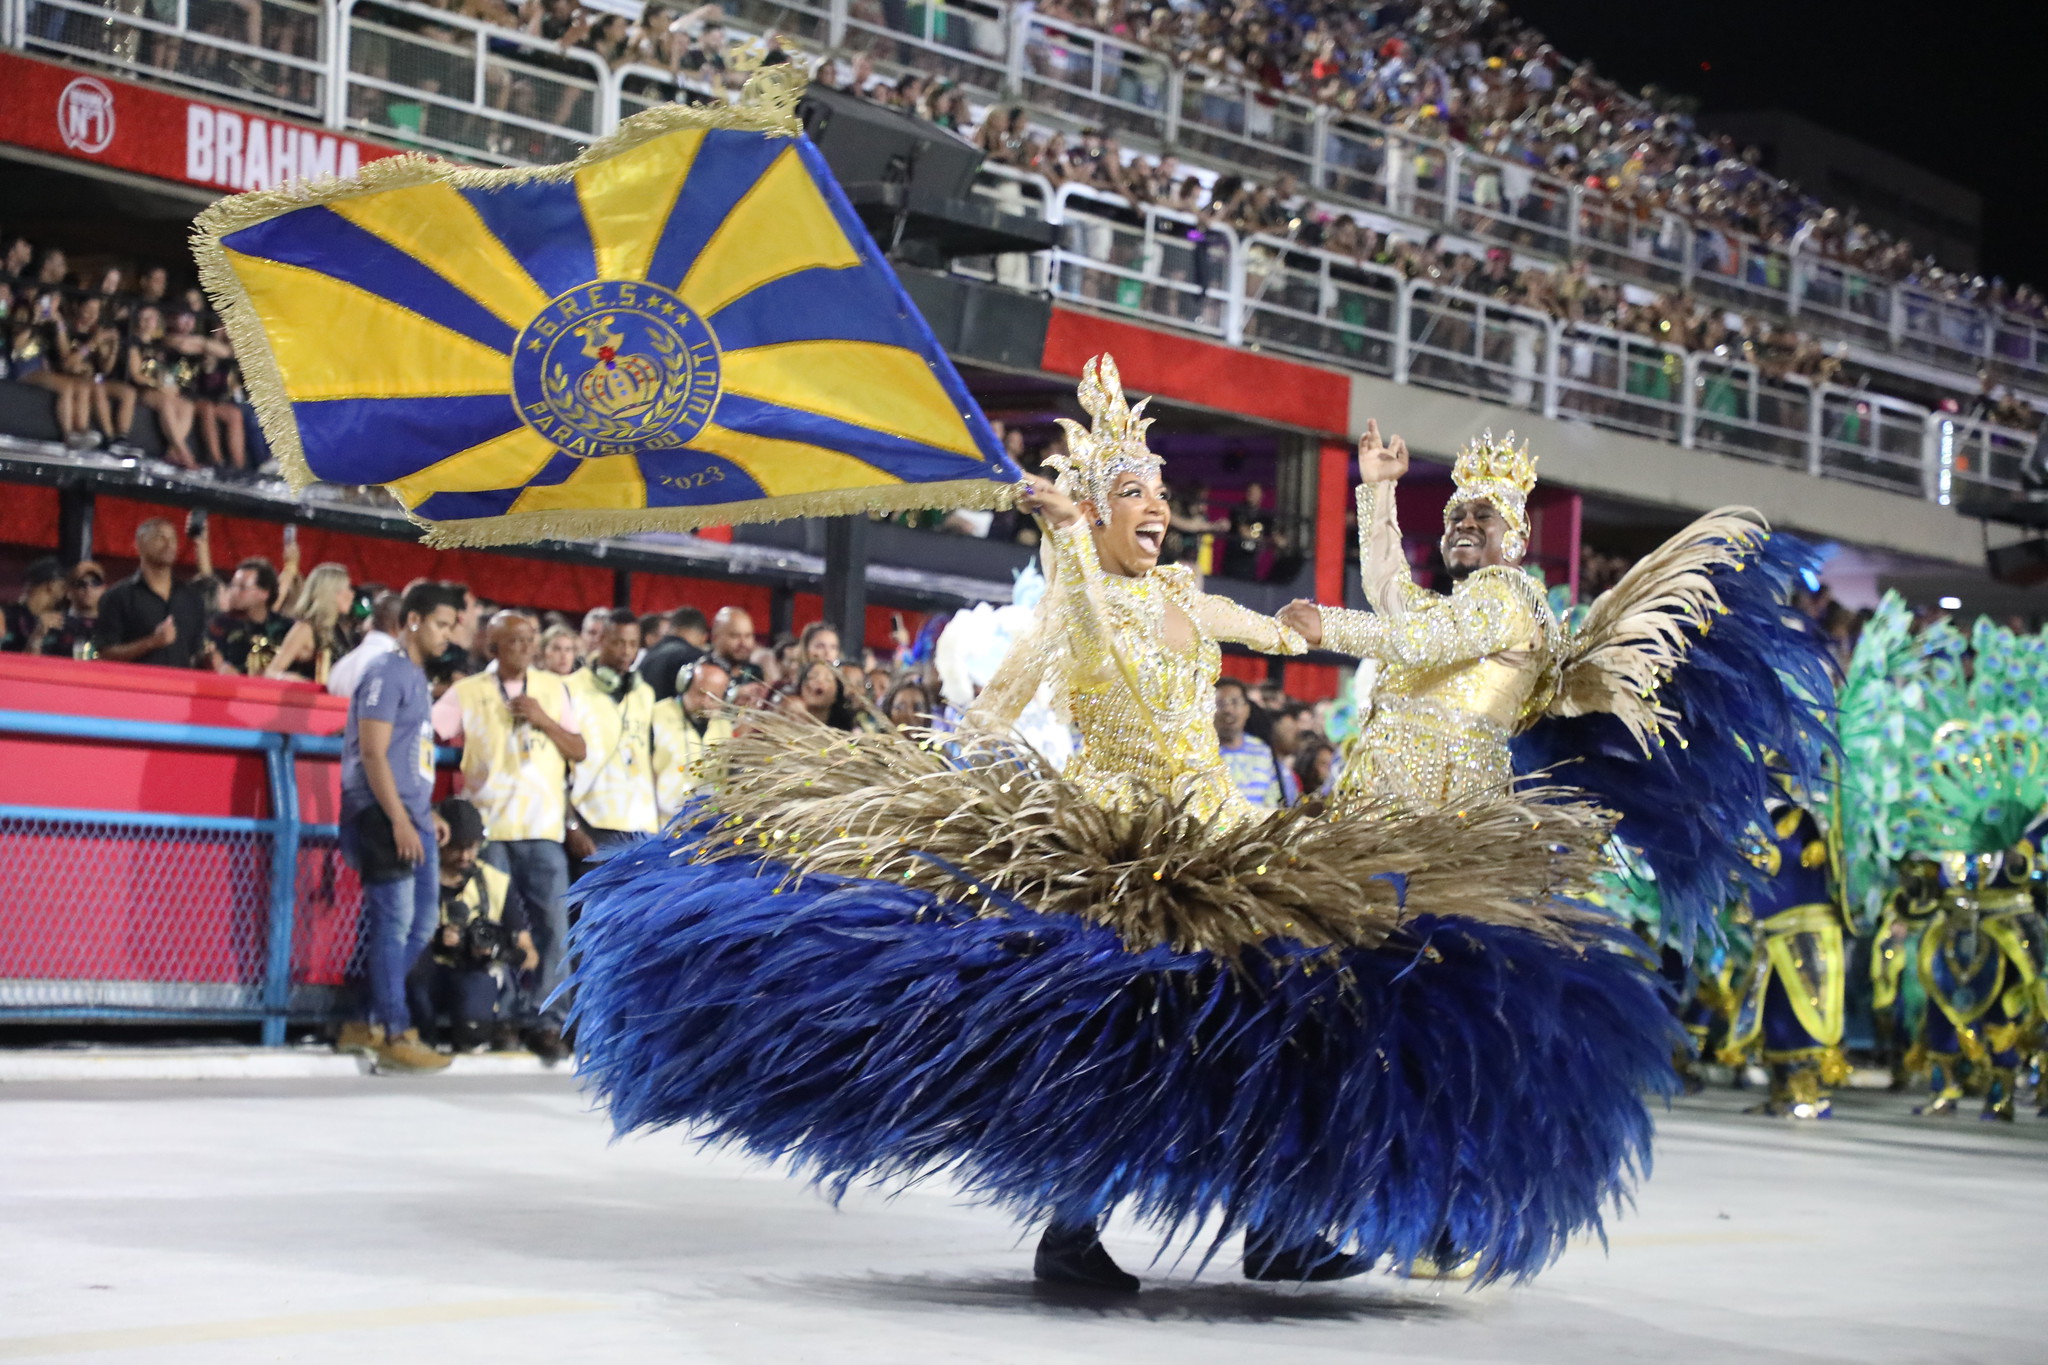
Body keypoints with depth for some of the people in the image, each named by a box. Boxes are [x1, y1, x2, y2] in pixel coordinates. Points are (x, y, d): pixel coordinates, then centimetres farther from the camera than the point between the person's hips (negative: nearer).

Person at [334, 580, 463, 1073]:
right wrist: (399, 821, -20)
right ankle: (394, 1034, -6)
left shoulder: (417, 676, 19)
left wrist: (426, 814, 17)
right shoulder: (387, 673, -9)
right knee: (395, 922, -9)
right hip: (382, 814, -10)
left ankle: (373, 1022, 17)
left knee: (421, 923, 11)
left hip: (413, 817, 10)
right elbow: (373, 752, -16)